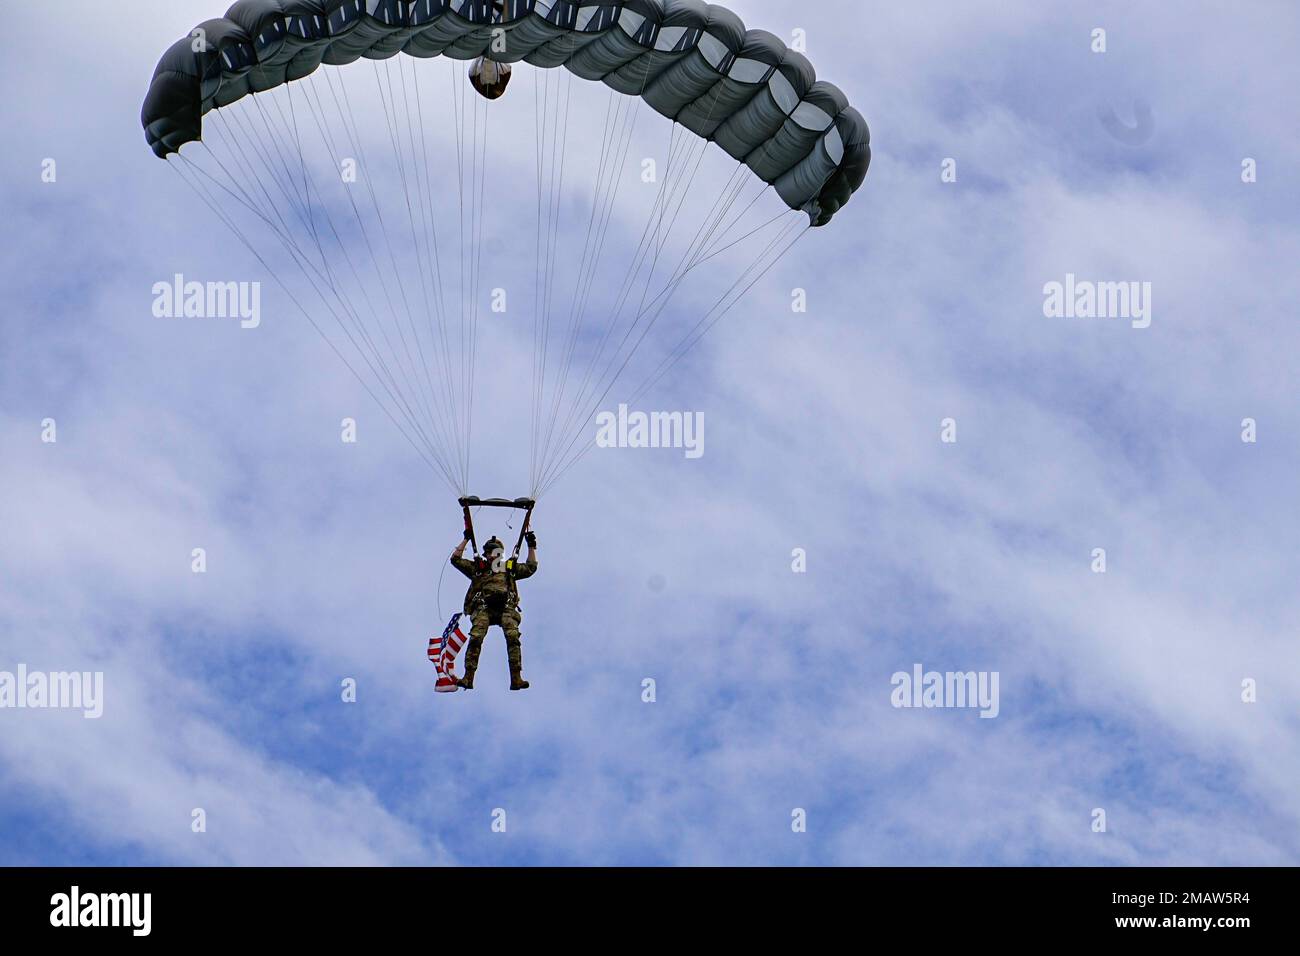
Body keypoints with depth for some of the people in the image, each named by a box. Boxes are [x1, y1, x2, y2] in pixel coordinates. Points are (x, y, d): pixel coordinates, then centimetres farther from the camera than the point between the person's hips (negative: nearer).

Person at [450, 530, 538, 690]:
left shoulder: (510, 567, 32)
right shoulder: (477, 567, 29)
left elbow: (531, 567, 36)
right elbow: (456, 559, 27)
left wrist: (532, 547, 33)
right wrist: (465, 539, 27)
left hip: (505, 607, 0)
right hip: (483, 607, 0)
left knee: (513, 637, -23)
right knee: (476, 638, -23)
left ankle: (516, 678, -30)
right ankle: (468, 678, -27)